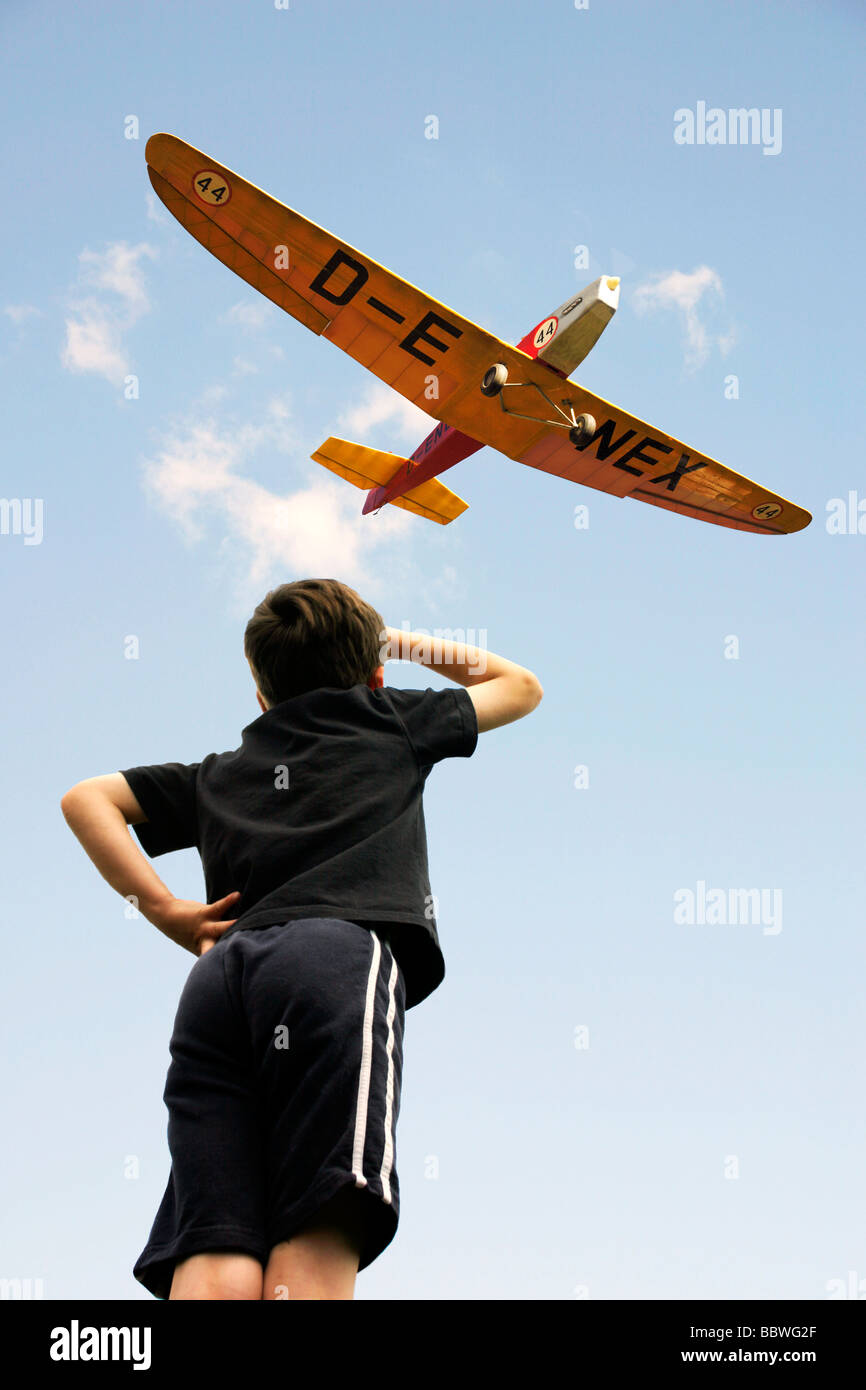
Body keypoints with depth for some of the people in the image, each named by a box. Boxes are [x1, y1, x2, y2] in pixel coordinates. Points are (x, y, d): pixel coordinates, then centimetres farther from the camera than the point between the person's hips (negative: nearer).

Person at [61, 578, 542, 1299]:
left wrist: (165, 909, 21)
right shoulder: (389, 720, 28)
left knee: (217, 1264, -13)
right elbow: (523, 686, 43)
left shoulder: (222, 772, 34)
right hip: (338, 952, -3)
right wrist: (411, 645, 56)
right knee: (317, 1243, -21)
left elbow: (85, 798, 29)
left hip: (218, 977, 4)